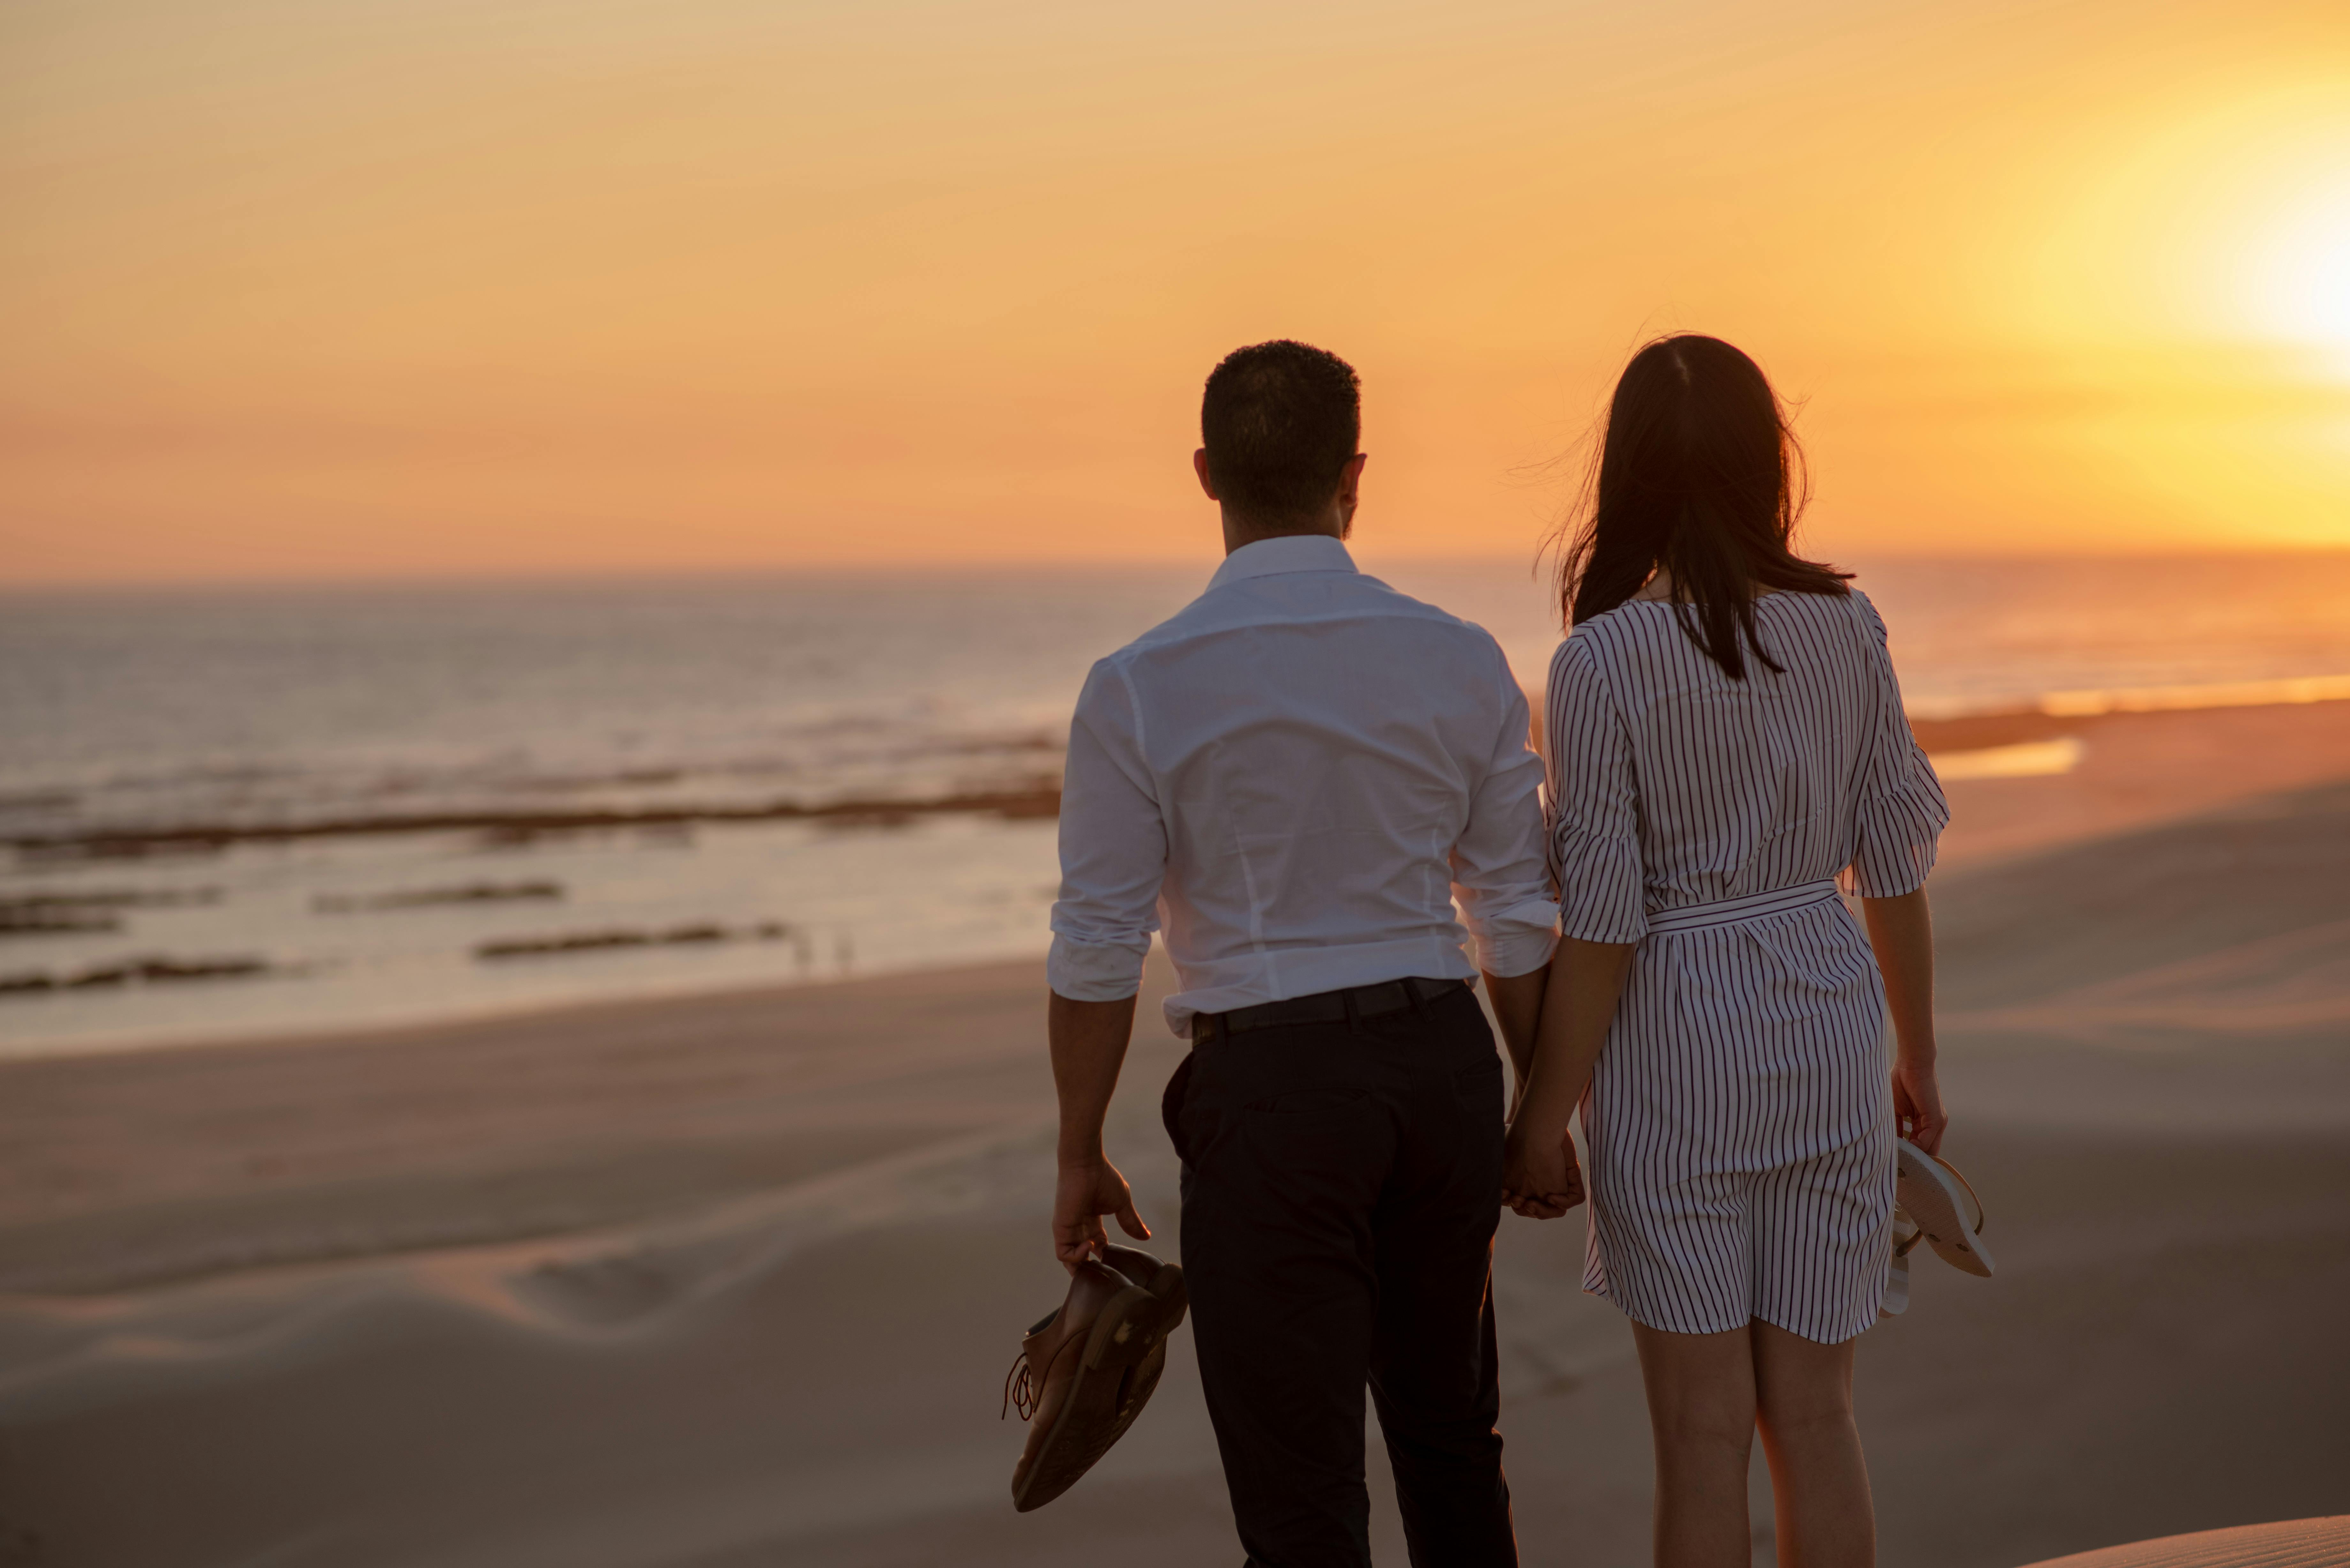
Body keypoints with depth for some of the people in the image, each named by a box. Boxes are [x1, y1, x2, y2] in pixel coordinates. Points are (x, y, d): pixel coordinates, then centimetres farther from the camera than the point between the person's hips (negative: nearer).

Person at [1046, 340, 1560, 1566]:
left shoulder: (1138, 690, -11)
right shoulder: (1461, 663, -2)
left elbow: (1098, 951, -9)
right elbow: (1518, 919, 3)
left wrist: (1079, 1160, 3)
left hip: (1270, 1094, -4)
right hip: (1444, 1071, 4)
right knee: (1446, 1433, 23)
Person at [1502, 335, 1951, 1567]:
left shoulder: (1601, 662, -14)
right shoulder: (1847, 629, -1)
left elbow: (1601, 923, -14)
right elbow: (1893, 865, 4)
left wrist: (1543, 1119, -4)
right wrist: (1918, 1058, 16)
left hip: (1678, 1044, -4)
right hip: (1830, 1031, 4)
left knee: (1704, 1434, 5)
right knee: (1813, 1420, 12)